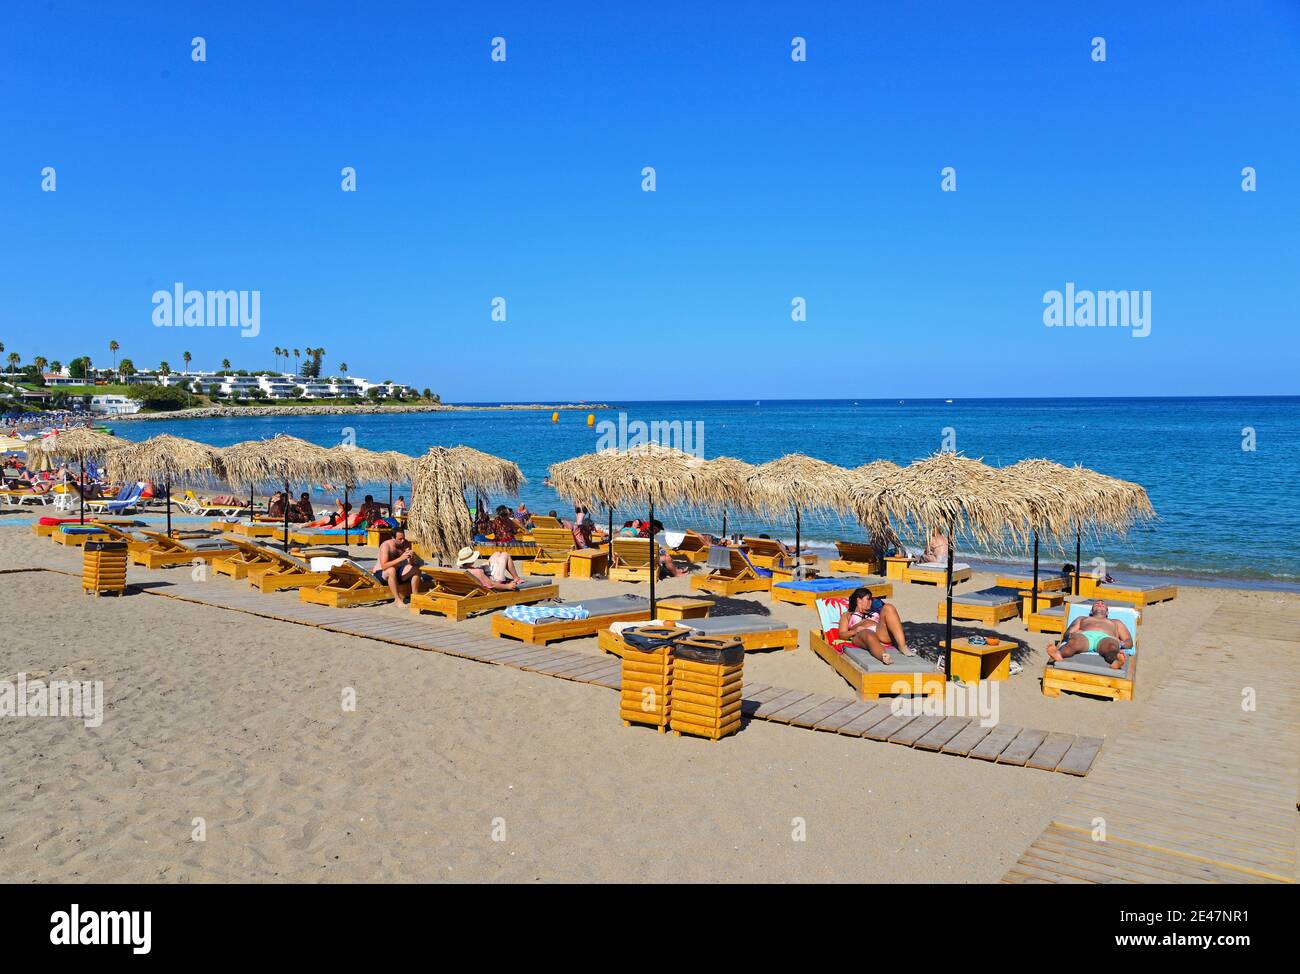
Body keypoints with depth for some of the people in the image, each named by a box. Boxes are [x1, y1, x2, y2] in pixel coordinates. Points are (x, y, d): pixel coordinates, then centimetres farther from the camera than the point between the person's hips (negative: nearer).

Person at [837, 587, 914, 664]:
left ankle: (902, 646, -36)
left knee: (888, 607, -19)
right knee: (868, 634, -40)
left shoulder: (874, 612, 39)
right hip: (861, 635, -3)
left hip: (882, 633, 4)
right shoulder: (847, 615, 30)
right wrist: (855, 630, -4)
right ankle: (884, 657, -72)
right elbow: (842, 635, 13)